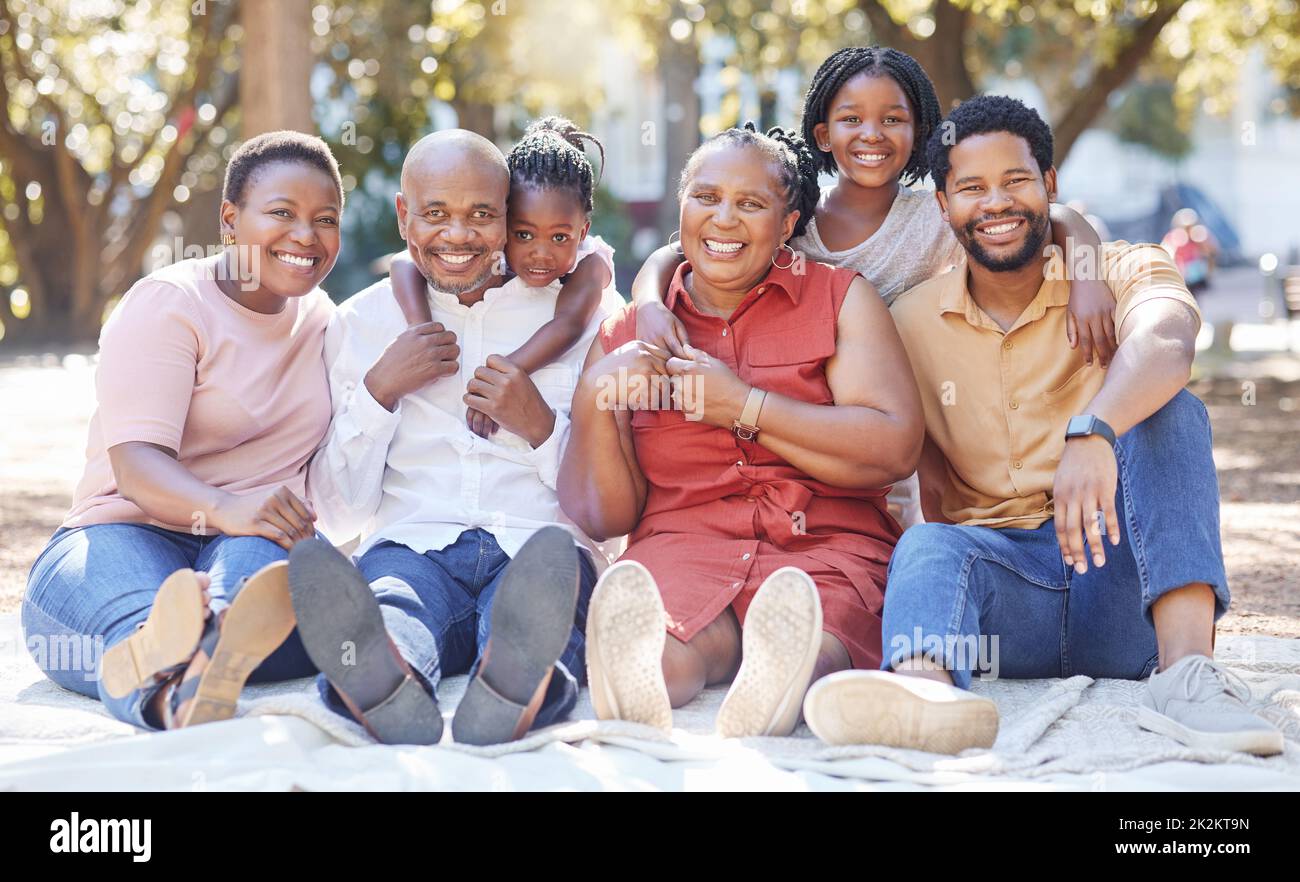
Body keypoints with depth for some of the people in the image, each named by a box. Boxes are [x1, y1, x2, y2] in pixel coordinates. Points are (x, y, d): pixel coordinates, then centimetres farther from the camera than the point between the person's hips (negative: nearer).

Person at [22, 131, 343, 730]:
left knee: (261, 559, -38)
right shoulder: (169, 304, -2)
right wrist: (224, 508, -38)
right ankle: (172, 686, -79)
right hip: (128, 533, -3)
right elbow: (135, 465, -16)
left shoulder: (320, 317, 19)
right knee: (138, 613, -43)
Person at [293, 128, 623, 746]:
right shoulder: (362, 322, 18)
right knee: (386, 601, -37)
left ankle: (514, 687, -70)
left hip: (536, 545, 0)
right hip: (411, 545, 1)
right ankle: (387, 685, -70)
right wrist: (379, 391, 2)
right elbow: (339, 514, 15)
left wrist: (542, 427, -4)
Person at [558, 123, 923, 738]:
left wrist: (741, 404, -3)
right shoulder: (626, 335, 20)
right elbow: (603, 517, 15)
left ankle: (773, 692, -69)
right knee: (661, 645, -37)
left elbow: (895, 449, -2)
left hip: (827, 548, -1)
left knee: (801, 639, -39)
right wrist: (595, 400, -2)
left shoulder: (841, 300, 15)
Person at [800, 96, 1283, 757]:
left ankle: (1186, 671, -40)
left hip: (1126, 579, -1)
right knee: (928, 547, -30)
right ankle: (924, 685, -66)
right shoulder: (911, 323, 10)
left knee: (1169, 411, -23)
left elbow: (1166, 345, -23)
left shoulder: (1124, 273, 2)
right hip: (996, 562, 1)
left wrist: (1093, 431, -44)